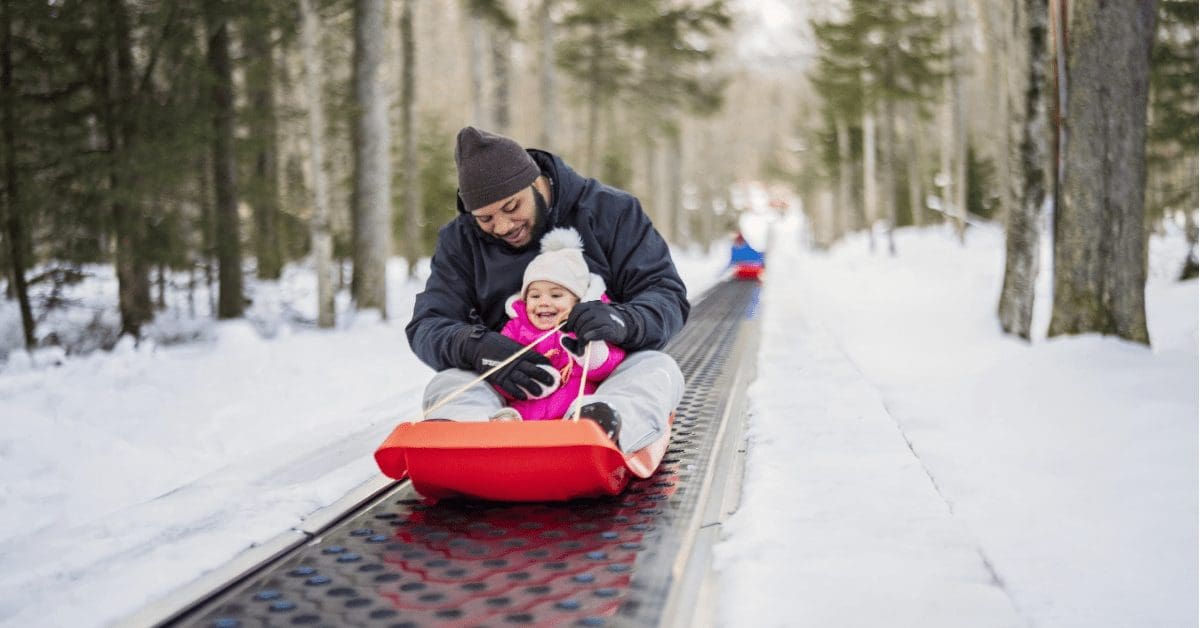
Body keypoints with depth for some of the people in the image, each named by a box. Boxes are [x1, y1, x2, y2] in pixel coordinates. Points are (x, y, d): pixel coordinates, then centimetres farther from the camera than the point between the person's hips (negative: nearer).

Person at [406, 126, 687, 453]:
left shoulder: (610, 211, 0)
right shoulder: (459, 240, 6)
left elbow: (668, 295, -5)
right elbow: (426, 327, -2)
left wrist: (623, 321, -29)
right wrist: (474, 347, -26)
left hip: (601, 383, -1)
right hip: (509, 390, 2)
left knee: (658, 369, -31)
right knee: (446, 382, -26)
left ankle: (601, 431, -65)